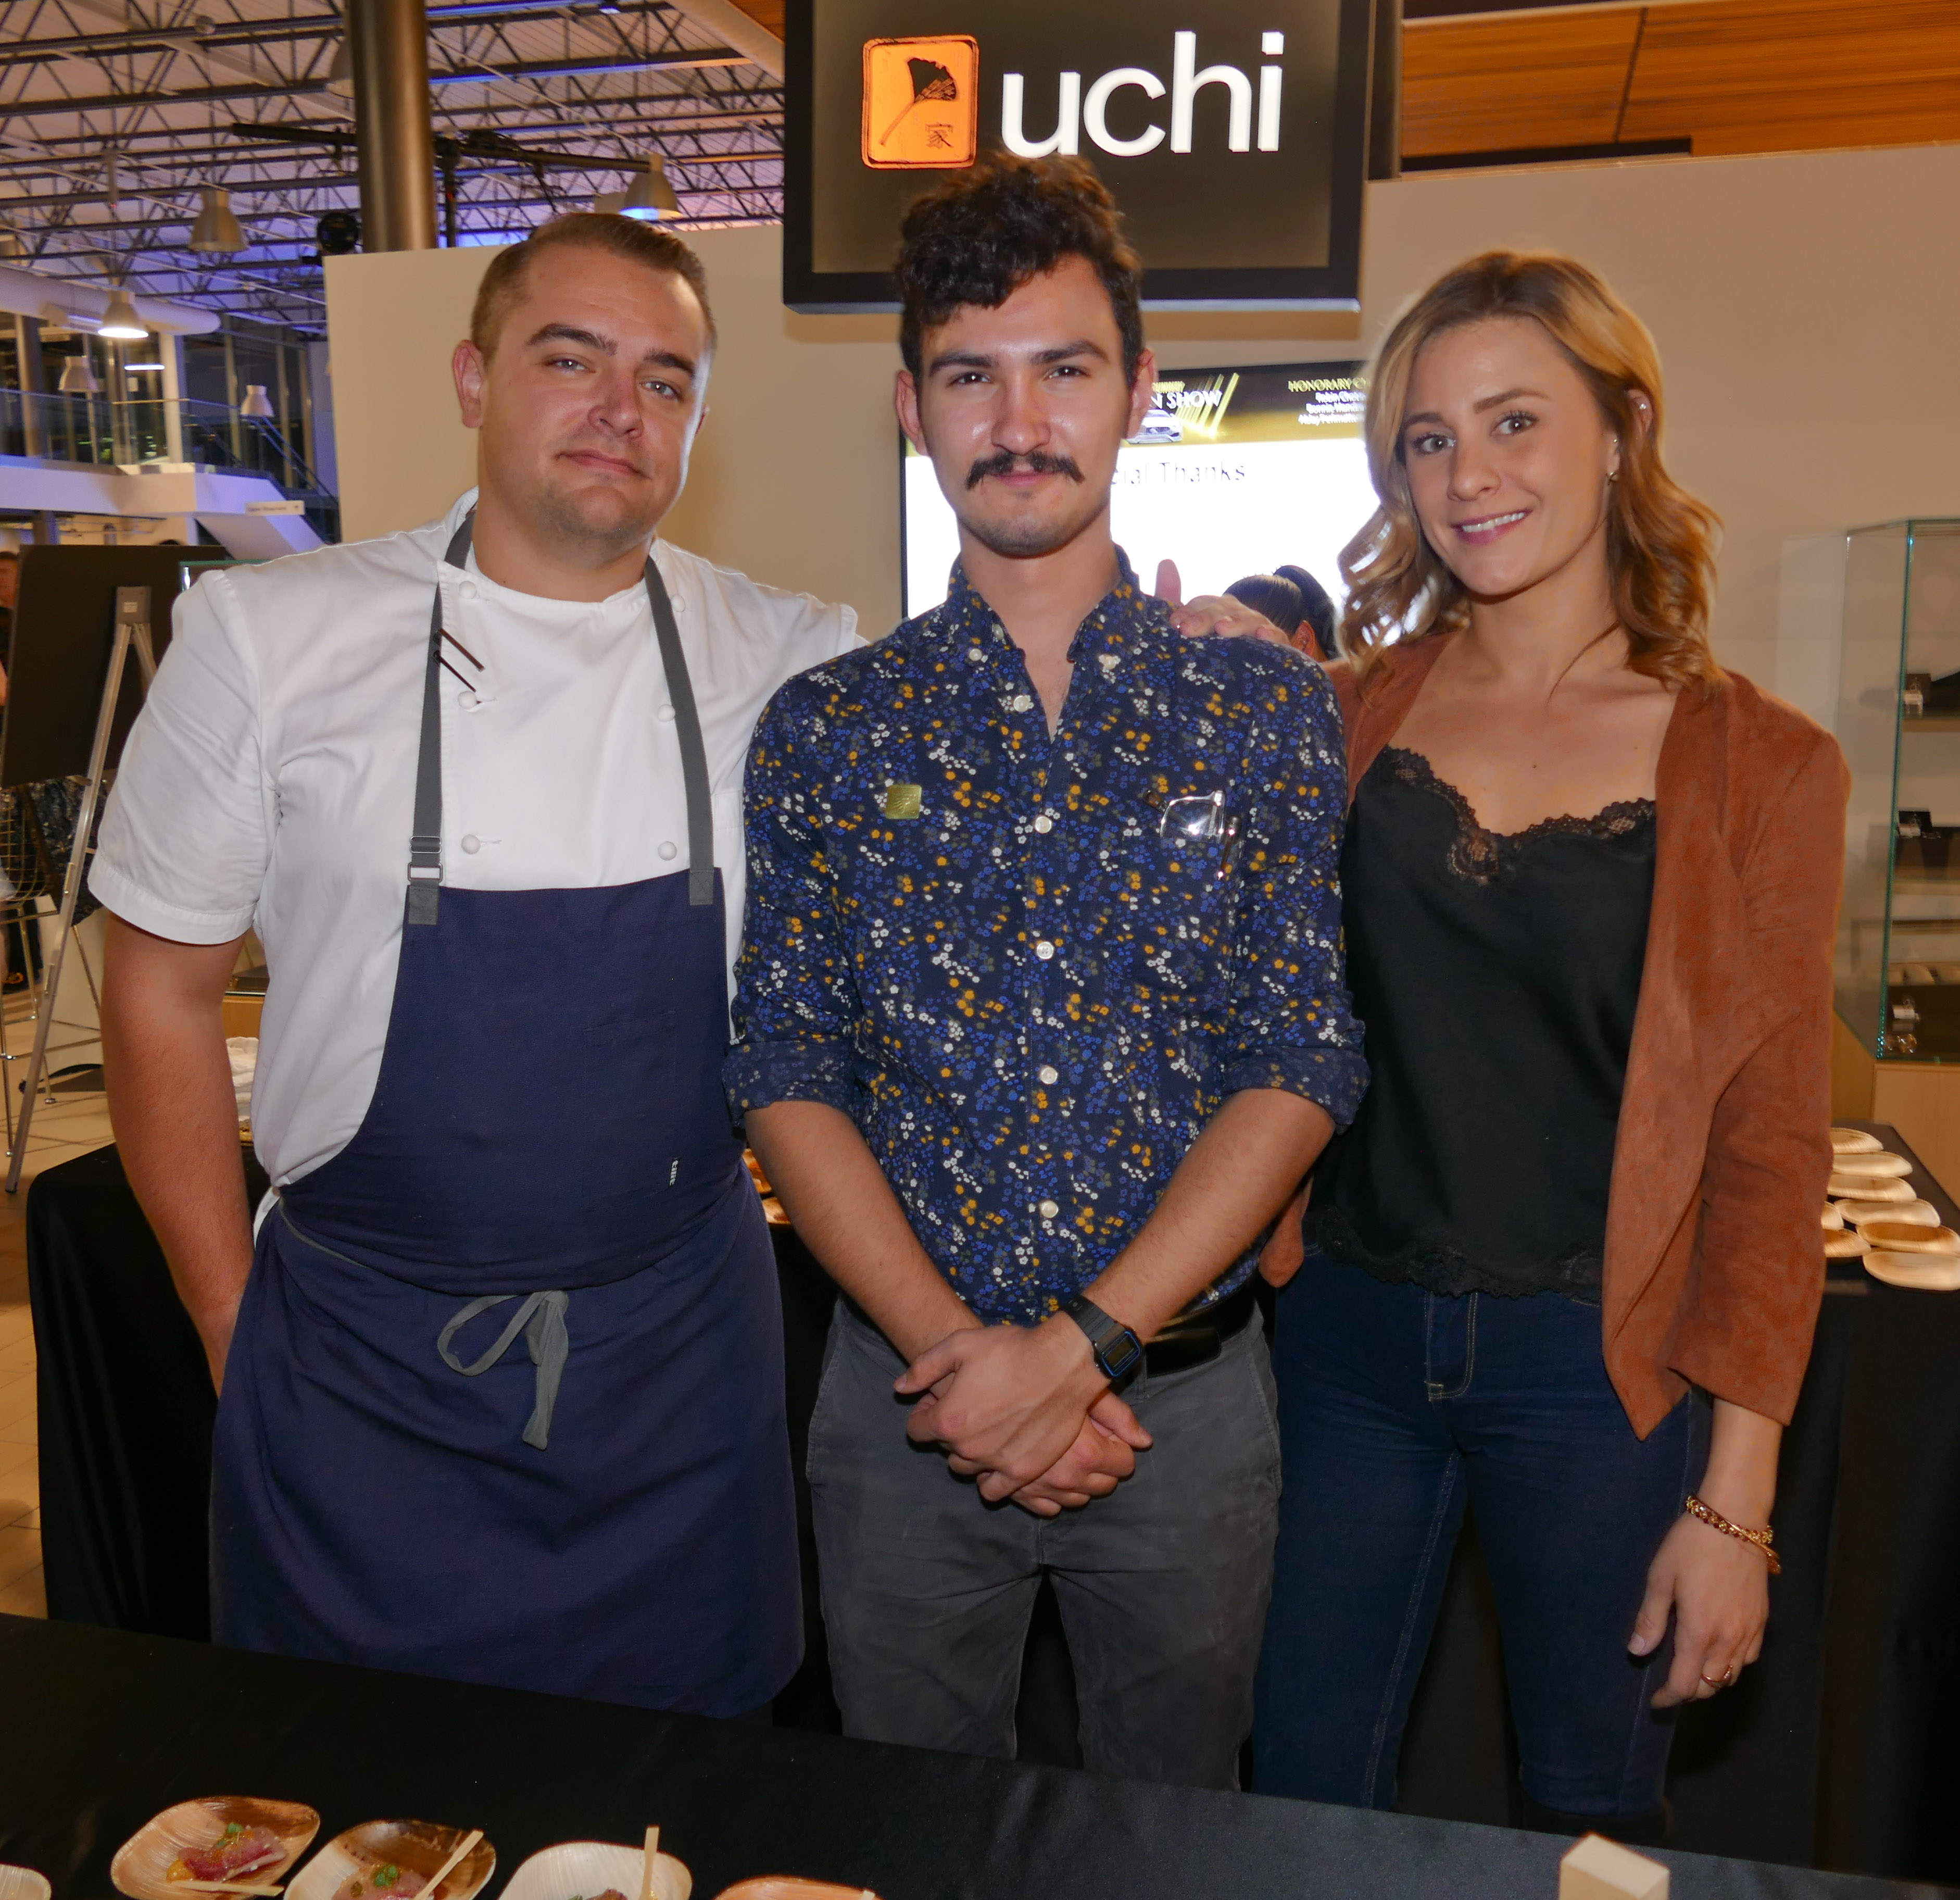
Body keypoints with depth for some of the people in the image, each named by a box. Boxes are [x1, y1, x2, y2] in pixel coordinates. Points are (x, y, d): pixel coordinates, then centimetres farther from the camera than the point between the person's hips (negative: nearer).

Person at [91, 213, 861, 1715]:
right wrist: (239, 1338, -1)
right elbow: (163, 991, 0)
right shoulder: (269, 637, -6)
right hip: (360, 1367, -1)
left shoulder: (791, 659, -3)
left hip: (680, 1358, 2)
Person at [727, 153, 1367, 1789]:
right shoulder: (824, 728, -1)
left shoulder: (1268, 708, -3)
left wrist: (1082, 1347, -16)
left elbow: (1304, 1067, -9)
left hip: (1187, 1390, 0)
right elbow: (785, 1076, -4)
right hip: (900, 1390, 1)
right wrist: (957, 1351, -15)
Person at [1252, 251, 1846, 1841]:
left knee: (1593, 1820, 20)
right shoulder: (1348, 709, 1)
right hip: (1346, 1336, 2)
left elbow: (1770, 1151, -4)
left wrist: (1735, 1497, -5)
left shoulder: (1760, 767, -5)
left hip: (1594, 1368, -1)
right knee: (1304, 1799, 17)